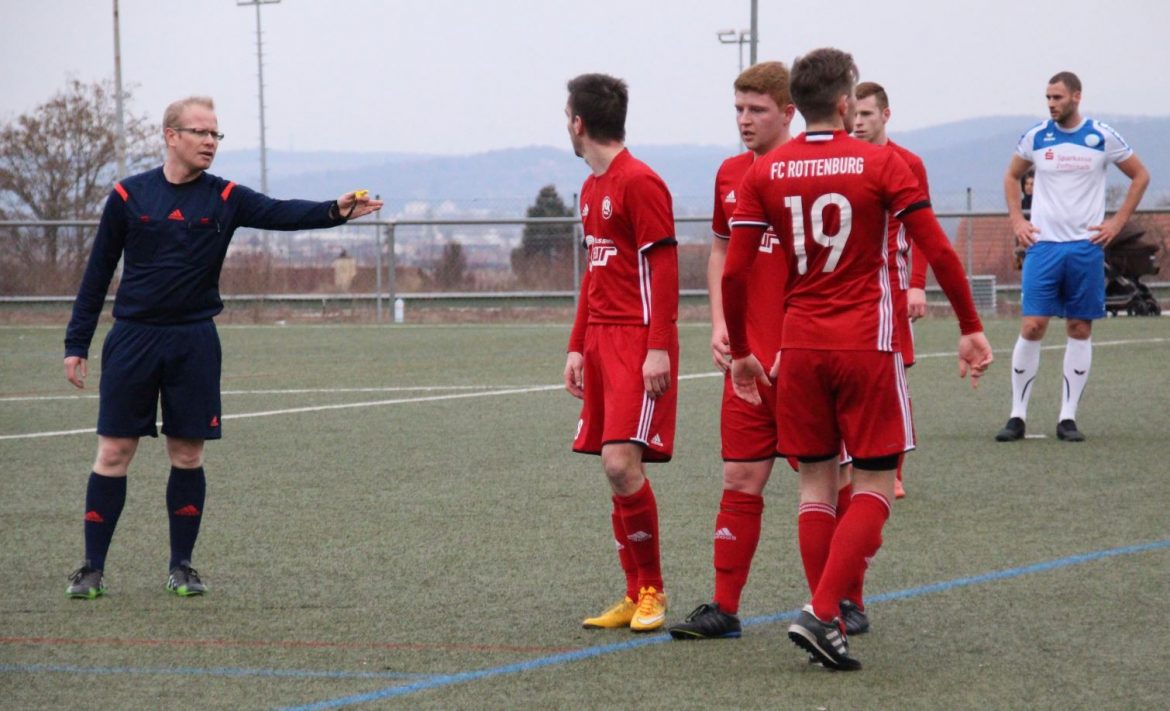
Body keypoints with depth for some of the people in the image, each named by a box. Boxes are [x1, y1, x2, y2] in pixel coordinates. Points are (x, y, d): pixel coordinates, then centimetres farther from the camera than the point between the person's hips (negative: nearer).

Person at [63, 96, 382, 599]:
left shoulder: (225, 199, 1)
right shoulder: (128, 196, 0)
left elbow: (280, 213, -16)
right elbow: (98, 271, 5)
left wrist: (334, 211, -35)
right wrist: (76, 343, 4)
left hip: (194, 341, 1)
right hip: (132, 338, -1)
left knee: (187, 454, 4)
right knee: (113, 451, -2)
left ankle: (181, 567, 14)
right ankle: (92, 568, 5)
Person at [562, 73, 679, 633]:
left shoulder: (639, 183, -10)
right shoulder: (592, 189, 18)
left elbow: (665, 269, -14)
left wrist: (658, 348, -19)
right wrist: (578, 347, 20)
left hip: (640, 341, -9)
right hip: (602, 339, 9)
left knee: (622, 462, -16)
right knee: (614, 470, 6)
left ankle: (652, 589, -4)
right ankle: (636, 596, 10)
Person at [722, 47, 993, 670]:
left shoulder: (764, 174, 3)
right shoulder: (882, 164, -5)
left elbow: (734, 273, 0)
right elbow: (939, 253, -7)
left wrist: (741, 351, 12)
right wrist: (971, 329, 3)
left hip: (798, 346, 3)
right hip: (866, 345, -3)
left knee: (815, 483, 10)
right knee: (873, 488, 2)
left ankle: (828, 629, 6)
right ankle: (822, 612, -13)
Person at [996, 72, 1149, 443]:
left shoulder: (1102, 138, -1)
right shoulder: (1035, 137, 3)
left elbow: (1140, 176, 10)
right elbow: (1012, 176, 20)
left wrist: (1117, 222, 3)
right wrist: (1017, 220, 7)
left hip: (1087, 246, 0)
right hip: (1043, 245, 0)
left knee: (1080, 330, 2)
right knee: (1031, 326, -8)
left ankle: (1068, 418, 8)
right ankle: (1017, 416, -2)